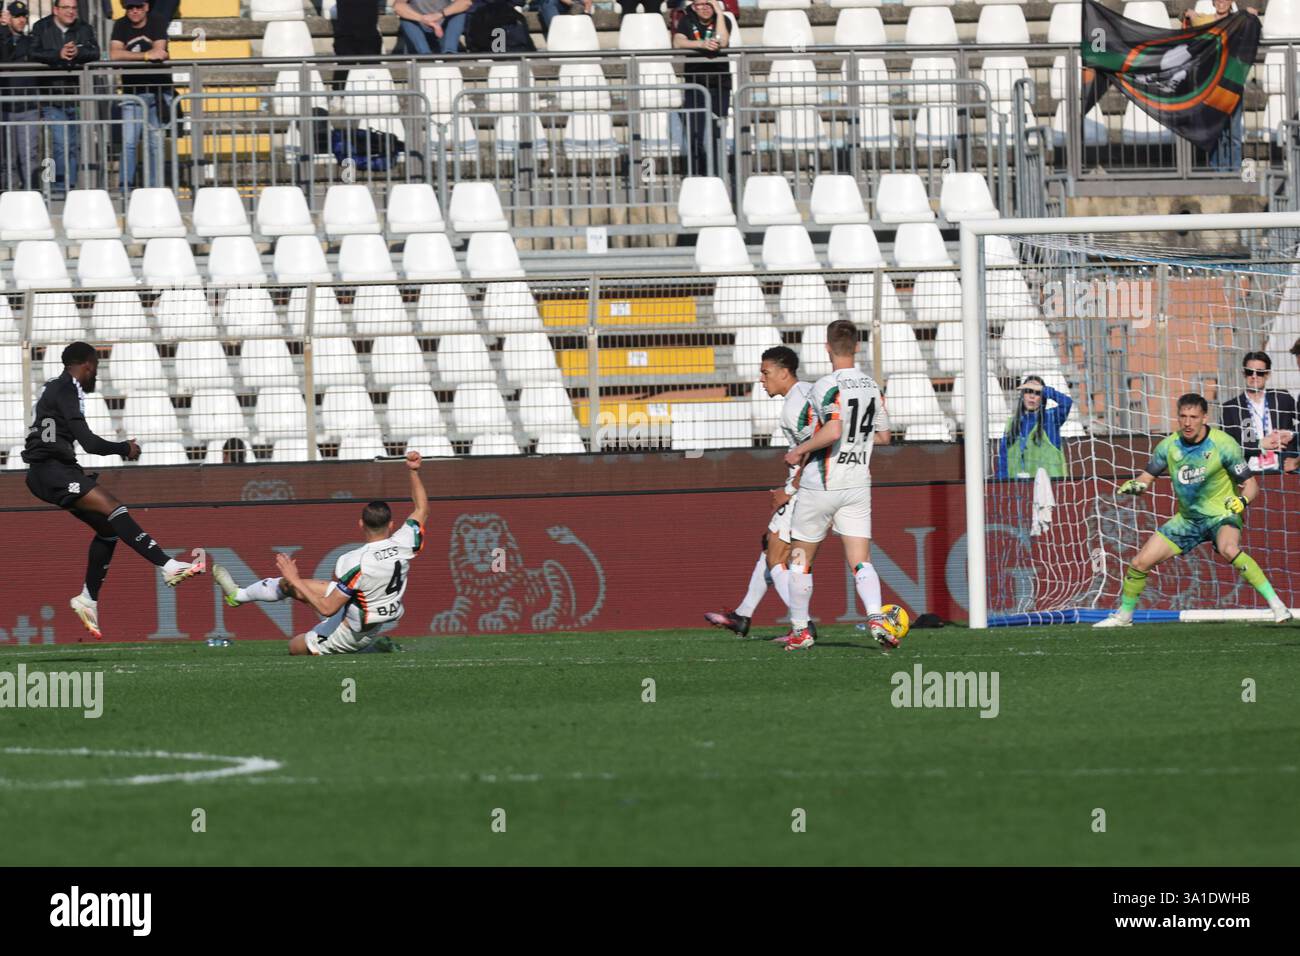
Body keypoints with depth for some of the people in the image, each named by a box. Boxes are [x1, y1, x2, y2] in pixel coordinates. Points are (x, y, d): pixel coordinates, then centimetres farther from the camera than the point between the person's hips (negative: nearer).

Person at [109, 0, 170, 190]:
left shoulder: (157, 25, 2)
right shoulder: (121, 26, 4)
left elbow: (159, 53, -13)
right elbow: (114, 55, -11)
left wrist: (129, 56, -13)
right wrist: (147, 55, -16)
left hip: (158, 91, 0)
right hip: (133, 94, 0)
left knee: (155, 143, 0)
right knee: (129, 142, -9)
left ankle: (154, 187, 2)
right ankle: (126, 187, -6)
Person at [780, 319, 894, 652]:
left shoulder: (828, 386, -16)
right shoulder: (872, 386, 4)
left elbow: (832, 432, -29)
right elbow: (883, 435, 14)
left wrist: (800, 450, -15)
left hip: (821, 485, -5)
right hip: (858, 484, 5)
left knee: (801, 558, 12)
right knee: (860, 560, -1)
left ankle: (799, 630, 17)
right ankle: (876, 618, -24)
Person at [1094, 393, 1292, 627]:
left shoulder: (1223, 444, -18)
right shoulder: (1169, 446, -6)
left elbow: (1251, 484, -14)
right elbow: (1147, 476, 5)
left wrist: (1242, 500, -36)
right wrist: (1133, 485, -19)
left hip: (1221, 515, -5)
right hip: (1187, 518, 5)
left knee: (1229, 549, -38)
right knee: (1140, 563, 1)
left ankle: (1276, 605, -35)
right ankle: (1124, 614, 27)